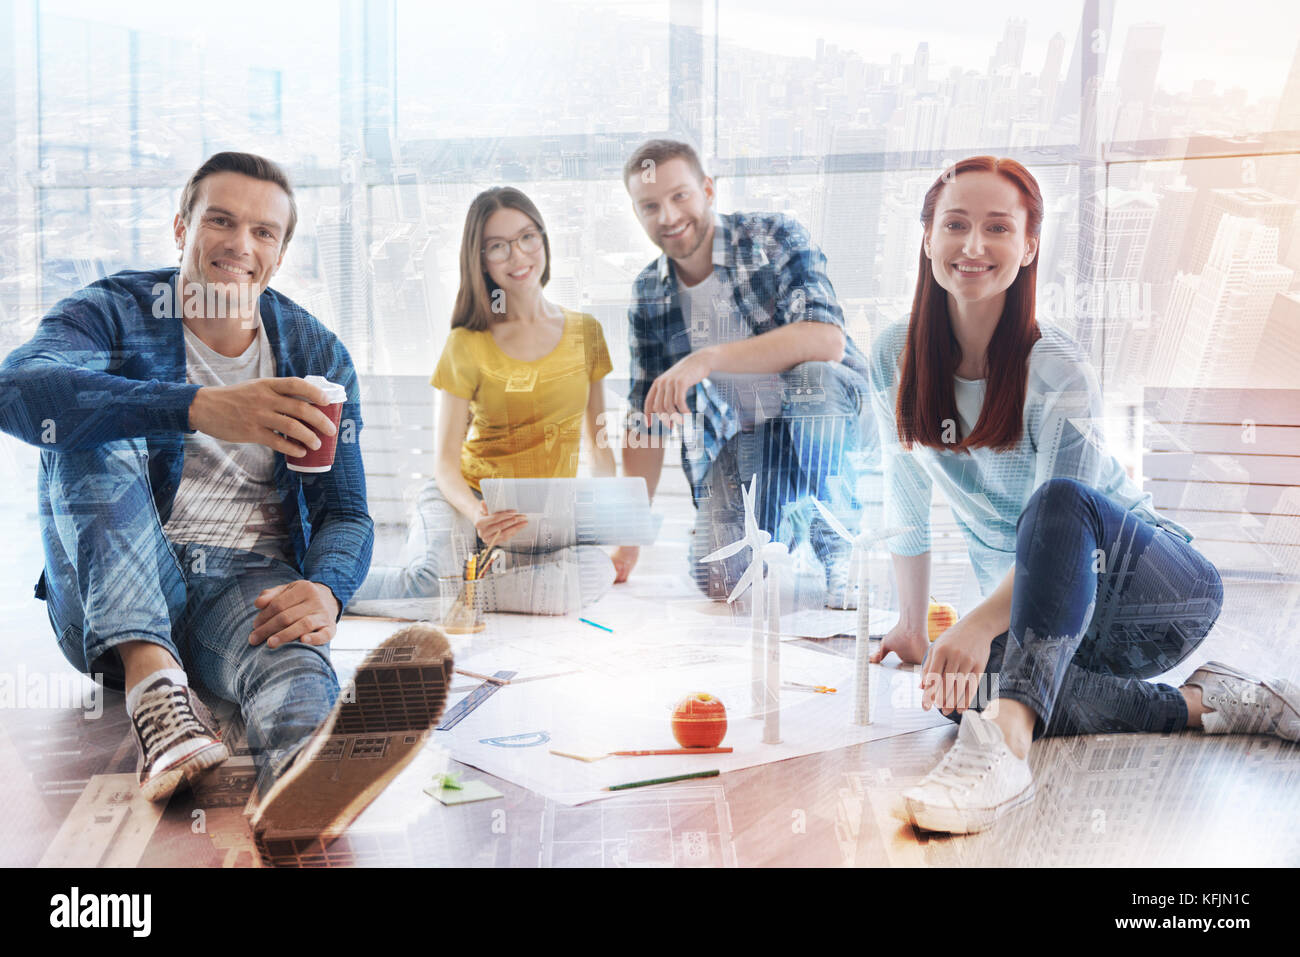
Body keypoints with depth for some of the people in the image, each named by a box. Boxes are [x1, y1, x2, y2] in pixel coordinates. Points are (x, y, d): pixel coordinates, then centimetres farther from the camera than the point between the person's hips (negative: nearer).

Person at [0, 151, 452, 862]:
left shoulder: (317, 355, 9)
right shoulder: (116, 310, 0)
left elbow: (345, 511, 6)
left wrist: (326, 591, -20)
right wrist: (200, 410, -40)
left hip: (247, 582, 0)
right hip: (109, 596, 0)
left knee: (291, 641, -35)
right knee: (91, 425, -24)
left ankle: (302, 773, -72)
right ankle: (150, 678, -42)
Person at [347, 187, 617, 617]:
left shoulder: (584, 332, 7)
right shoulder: (468, 345, -1)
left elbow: (598, 444, 12)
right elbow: (445, 462, -4)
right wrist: (478, 514, -25)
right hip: (469, 500, -3)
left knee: (597, 571, -31)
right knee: (436, 578, -35)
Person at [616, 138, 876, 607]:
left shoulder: (774, 237, -14)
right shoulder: (648, 296, -1)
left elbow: (827, 340, -31)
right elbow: (646, 422, 3)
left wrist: (707, 359, -36)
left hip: (826, 424, -3)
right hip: (732, 444, 4)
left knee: (813, 375, -36)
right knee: (717, 580, -17)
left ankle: (834, 550, -15)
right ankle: (781, 526, 20)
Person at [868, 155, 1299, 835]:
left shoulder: (1058, 374, -17)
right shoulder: (897, 358, -4)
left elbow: (1061, 514, -27)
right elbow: (906, 500, 6)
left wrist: (978, 625, -42)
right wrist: (911, 623, 10)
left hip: (1149, 584, -4)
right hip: (1038, 605, 4)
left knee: (1060, 501, -38)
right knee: (965, 684, -31)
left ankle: (1006, 741, -54)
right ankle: (1200, 704, -19)